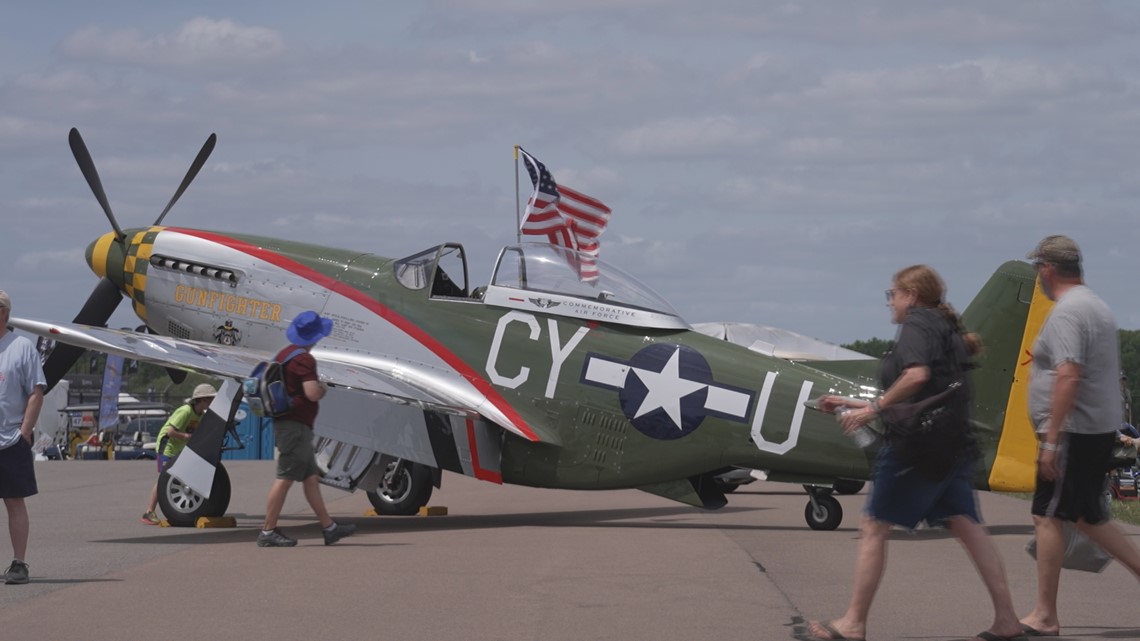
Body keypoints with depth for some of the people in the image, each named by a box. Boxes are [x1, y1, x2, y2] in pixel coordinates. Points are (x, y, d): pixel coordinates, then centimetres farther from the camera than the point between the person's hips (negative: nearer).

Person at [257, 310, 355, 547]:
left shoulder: (284, 354, 14)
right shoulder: (304, 359, -15)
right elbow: (313, 393, -24)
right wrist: (324, 388, -2)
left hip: (284, 422, 10)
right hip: (296, 425, -10)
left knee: (311, 477, 12)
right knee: (285, 479, -8)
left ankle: (329, 528, 15)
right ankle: (267, 532, -7)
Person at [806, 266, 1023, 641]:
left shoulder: (916, 325, -6)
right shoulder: (946, 330, 22)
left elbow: (916, 375, -26)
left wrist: (874, 409, -18)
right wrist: (855, 404, 28)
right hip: (953, 445, 9)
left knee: (873, 528, -1)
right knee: (967, 526, 6)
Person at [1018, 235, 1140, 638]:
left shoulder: (1066, 313, -16)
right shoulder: (1096, 305, 16)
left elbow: (1069, 377, -25)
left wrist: (1051, 439, -24)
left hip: (1074, 432, -10)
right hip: (1101, 429, 10)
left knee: (1048, 517, -5)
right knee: (1088, 517, 17)